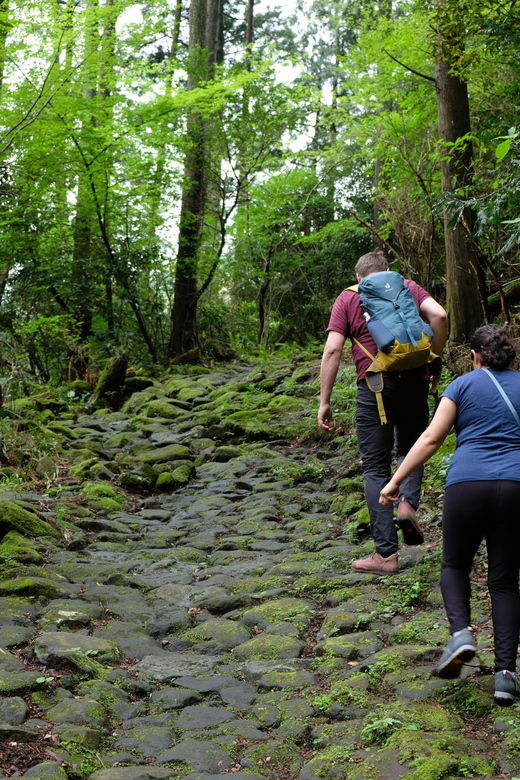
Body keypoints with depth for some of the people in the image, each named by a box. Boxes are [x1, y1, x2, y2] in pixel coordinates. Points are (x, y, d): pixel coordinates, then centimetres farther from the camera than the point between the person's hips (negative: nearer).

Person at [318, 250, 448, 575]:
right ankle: (408, 502, -3)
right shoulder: (407, 287, 13)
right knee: (410, 448, 25)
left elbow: (333, 350, -1)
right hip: (414, 381, 2)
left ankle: (386, 554, 3)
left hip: (374, 386, -2)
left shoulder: (348, 298, 10)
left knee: (376, 468, 5)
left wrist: (325, 402, 1)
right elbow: (439, 315, -5)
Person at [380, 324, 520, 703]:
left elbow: (431, 438, 0)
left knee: (455, 565, 19)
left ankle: (461, 632, -5)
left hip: (467, 485, -2)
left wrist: (396, 480, 3)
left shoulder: (464, 384, 8)